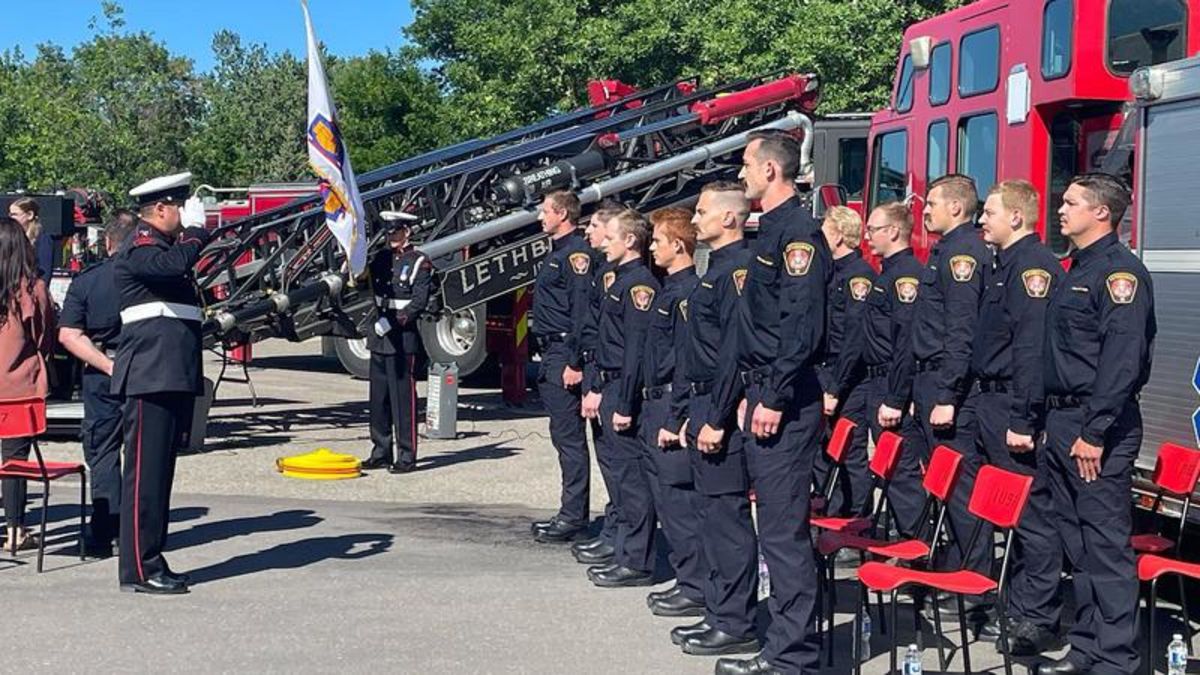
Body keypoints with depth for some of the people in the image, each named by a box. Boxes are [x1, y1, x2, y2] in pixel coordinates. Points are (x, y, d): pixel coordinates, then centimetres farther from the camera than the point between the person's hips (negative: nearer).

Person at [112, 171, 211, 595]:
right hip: (151, 377, -10)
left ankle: (151, 561, 19)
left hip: (174, 378, 10)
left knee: (161, 471, 12)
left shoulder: (164, 245, 23)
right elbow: (176, 263, -32)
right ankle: (138, 570, -5)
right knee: (145, 472, -8)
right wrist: (196, 230, -14)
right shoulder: (139, 247, -9)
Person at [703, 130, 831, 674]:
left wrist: (775, 397, -24)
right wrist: (719, 412, 22)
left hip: (785, 403, -10)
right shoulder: (769, 232, 20)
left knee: (783, 528, -8)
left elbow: (803, 326, -21)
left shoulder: (799, 232, -11)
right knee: (778, 525, 13)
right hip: (762, 398, 10)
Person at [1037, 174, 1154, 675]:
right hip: (1062, 419, 10)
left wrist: (1095, 432, -23)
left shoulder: (1120, 272, -12)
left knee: (1106, 543, -7)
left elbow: (1122, 359, -20)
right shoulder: (1076, 270, 18)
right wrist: (1052, 421, 17)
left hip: (1098, 427, -10)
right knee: (1077, 540, 13)